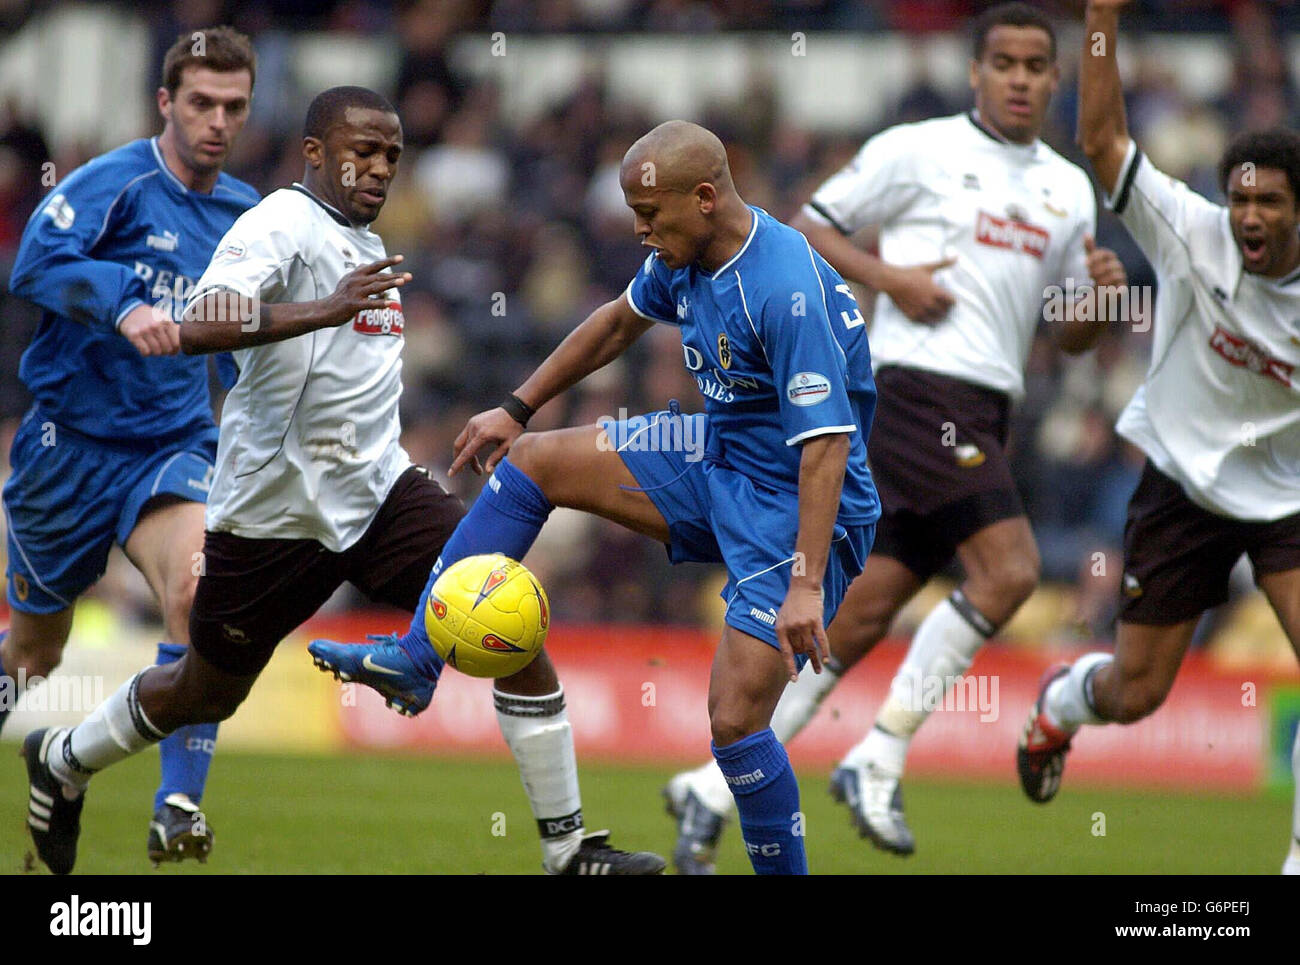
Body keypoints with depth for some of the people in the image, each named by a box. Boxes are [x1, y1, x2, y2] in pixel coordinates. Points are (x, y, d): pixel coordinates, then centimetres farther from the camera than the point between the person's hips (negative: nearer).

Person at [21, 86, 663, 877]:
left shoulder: (366, 245, 14)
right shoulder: (282, 225, -15)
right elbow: (198, 327, -34)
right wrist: (324, 311, -45)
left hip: (377, 487, 7)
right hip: (276, 508, -7)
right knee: (207, 694, 10)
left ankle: (568, 847, -11)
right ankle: (61, 764, 40)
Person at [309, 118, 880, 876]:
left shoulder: (788, 290, -29)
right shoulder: (687, 256, -2)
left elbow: (825, 444, -31)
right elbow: (621, 321, 20)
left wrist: (806, 587, -36)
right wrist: (519, 409, 23)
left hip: (795, 506, -9)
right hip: (719, 455, 9)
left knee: (735, 722, -18)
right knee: (531, 460, 6)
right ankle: (417, 658, 7)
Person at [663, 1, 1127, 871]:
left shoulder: (1070, 189, 19)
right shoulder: (918, 151, 1)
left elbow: (1072, 337, 23)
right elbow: (809, 228, 5)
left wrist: (1100, 292, 2)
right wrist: (888, 277, -10)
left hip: (984, 416, 6)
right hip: (919, 385, -6)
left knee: (862, 617, 3)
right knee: (1009, 570, -21)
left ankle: (714, 789, 9)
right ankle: (879, 762, -14)